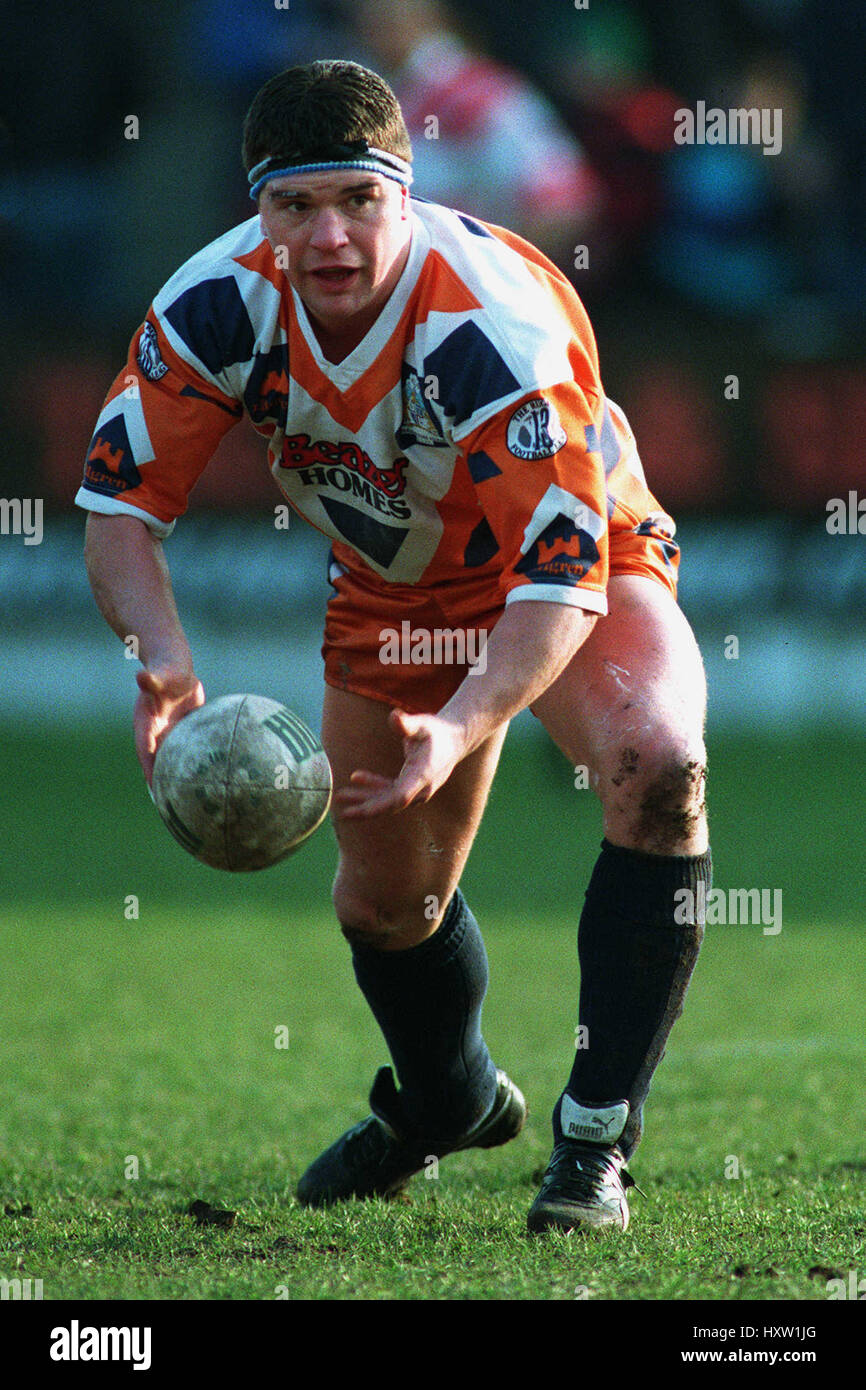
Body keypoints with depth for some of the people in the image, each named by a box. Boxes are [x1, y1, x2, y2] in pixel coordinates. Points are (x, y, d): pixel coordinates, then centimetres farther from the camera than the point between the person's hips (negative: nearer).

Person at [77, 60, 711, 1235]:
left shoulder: (497, 321, -38)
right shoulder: (220, 303, -25)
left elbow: (562, 575, -40)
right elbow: (119, 501, -18)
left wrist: (463, 726, -56)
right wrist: (166, 657, -38)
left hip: (591, 566, -5)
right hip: (392, 595, 5)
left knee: (656, 764, -33)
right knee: (383, 898, 13)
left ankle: (597, 1138, -21)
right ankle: (449, 1102, 49)